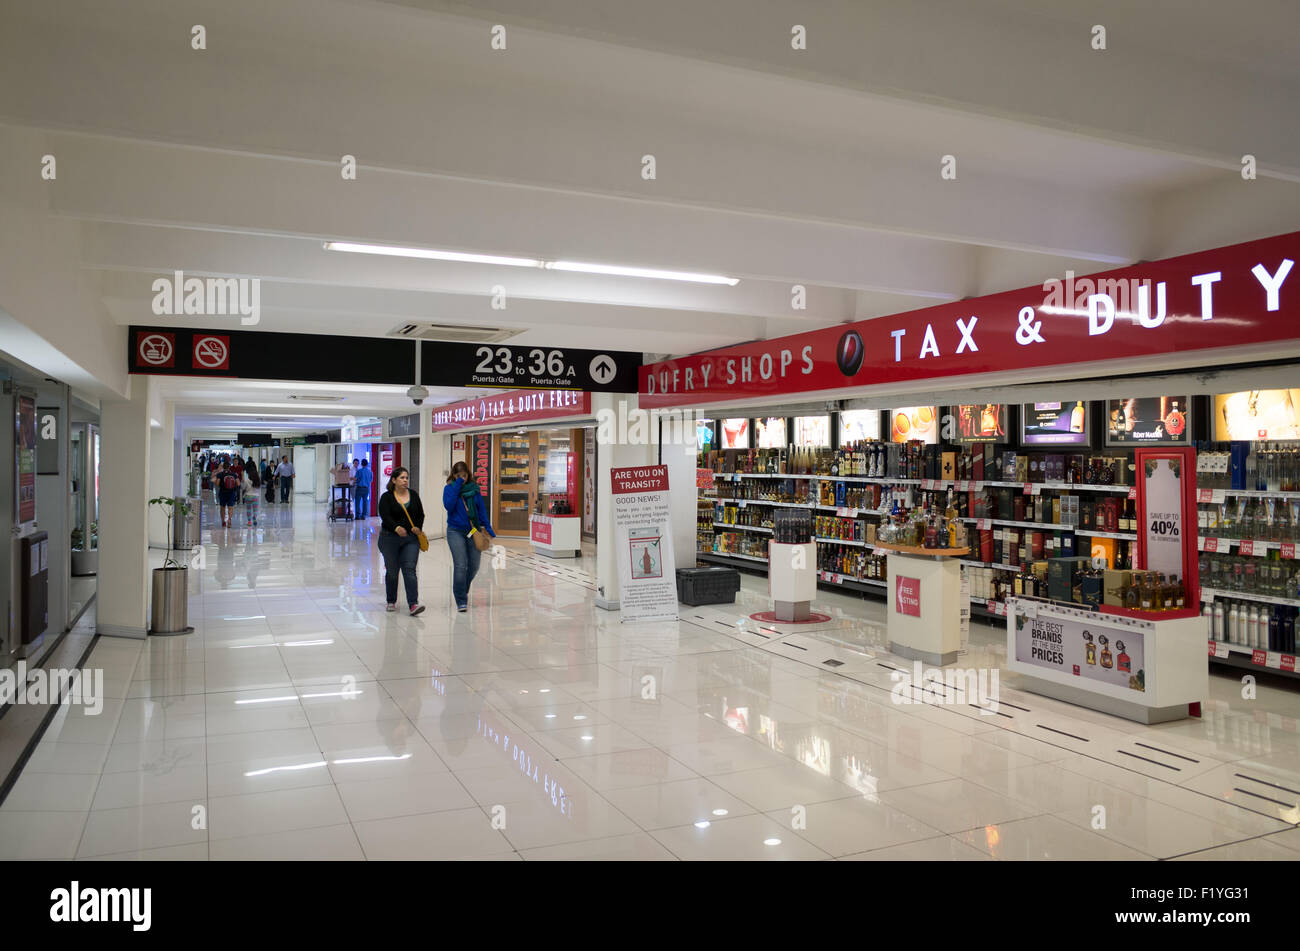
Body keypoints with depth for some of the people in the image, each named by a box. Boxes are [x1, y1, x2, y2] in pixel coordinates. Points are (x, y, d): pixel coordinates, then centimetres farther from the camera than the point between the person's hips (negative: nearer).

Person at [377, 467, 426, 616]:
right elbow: (385, 516, -16)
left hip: (411, 539, 2)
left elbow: (421, 514, 12)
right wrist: (396, 528, -34)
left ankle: (413, 604, -17)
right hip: (390, 538, -2)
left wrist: (418, 528, -6)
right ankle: (391, 601, 26)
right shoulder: (386, 497, -3)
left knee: (410, 570, -9)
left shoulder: (413, 494, 8)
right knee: (392, 571, 8)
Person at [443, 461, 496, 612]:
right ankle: (461, 601, -4)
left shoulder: (474, 488, 5)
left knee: (474, 566, 7)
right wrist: (457, 487, -17)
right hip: (456, 531, -3)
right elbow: (448, 505, -17)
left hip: (474, 531, 3)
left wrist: (488, 529, 7)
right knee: (460, 565, -12)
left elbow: (481, 509, 10)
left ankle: (463, 591, 34)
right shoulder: (449, 488, -1)